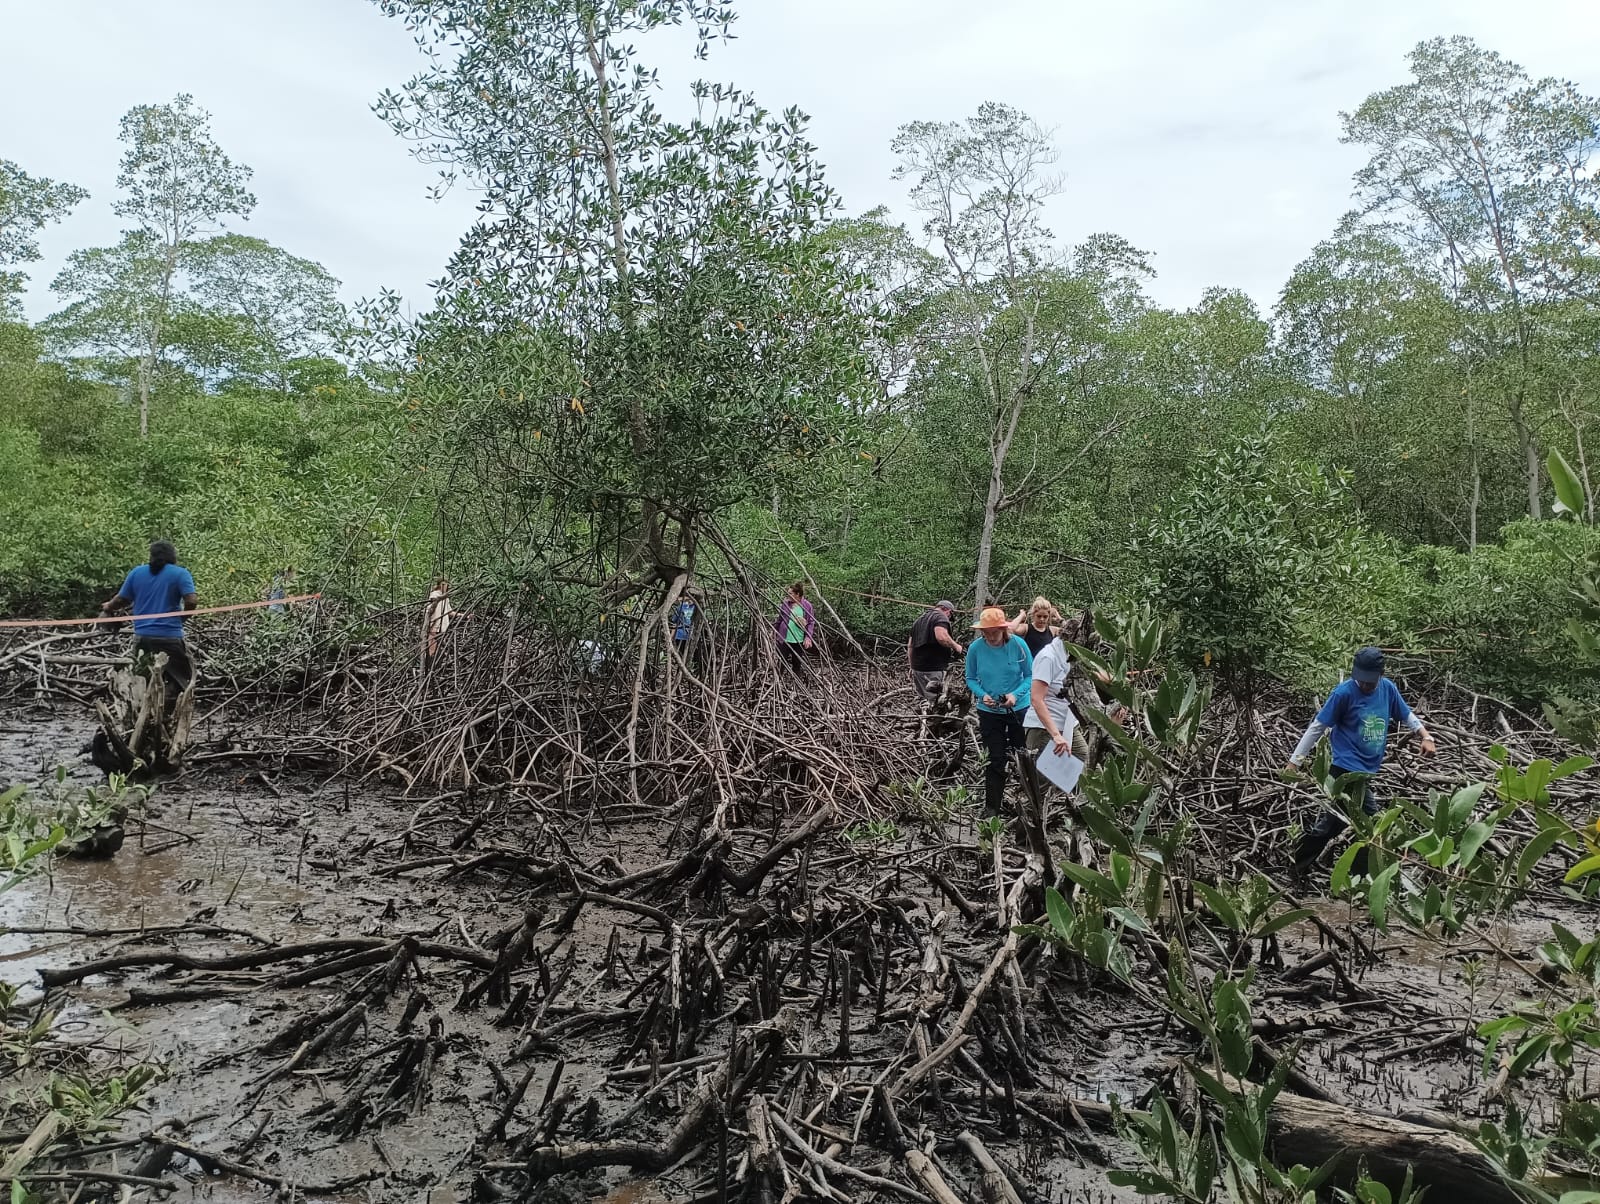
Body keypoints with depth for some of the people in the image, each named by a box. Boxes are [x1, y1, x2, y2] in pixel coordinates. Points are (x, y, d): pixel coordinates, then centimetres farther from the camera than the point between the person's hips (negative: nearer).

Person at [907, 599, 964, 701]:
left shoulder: (919, 620, 23)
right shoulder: (941, 617, -5)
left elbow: (910, 646, 24)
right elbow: (941, 636, -24)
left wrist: (912, 666, 29)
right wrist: (956, 646, -8)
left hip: (917, 668, 9)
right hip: (934, 669, -8)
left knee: (923, 699, 12)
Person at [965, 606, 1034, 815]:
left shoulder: (1018, 644, -15)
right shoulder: (976, 648, -12)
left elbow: (1030, 676, -7)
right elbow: (971, 679, 0)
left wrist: (1016, 694, -23)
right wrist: (982, 695, -19)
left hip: (1018, 708, 0)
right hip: (989, 711, 0)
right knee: (995, 760, -1)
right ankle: (992, 807, 8)